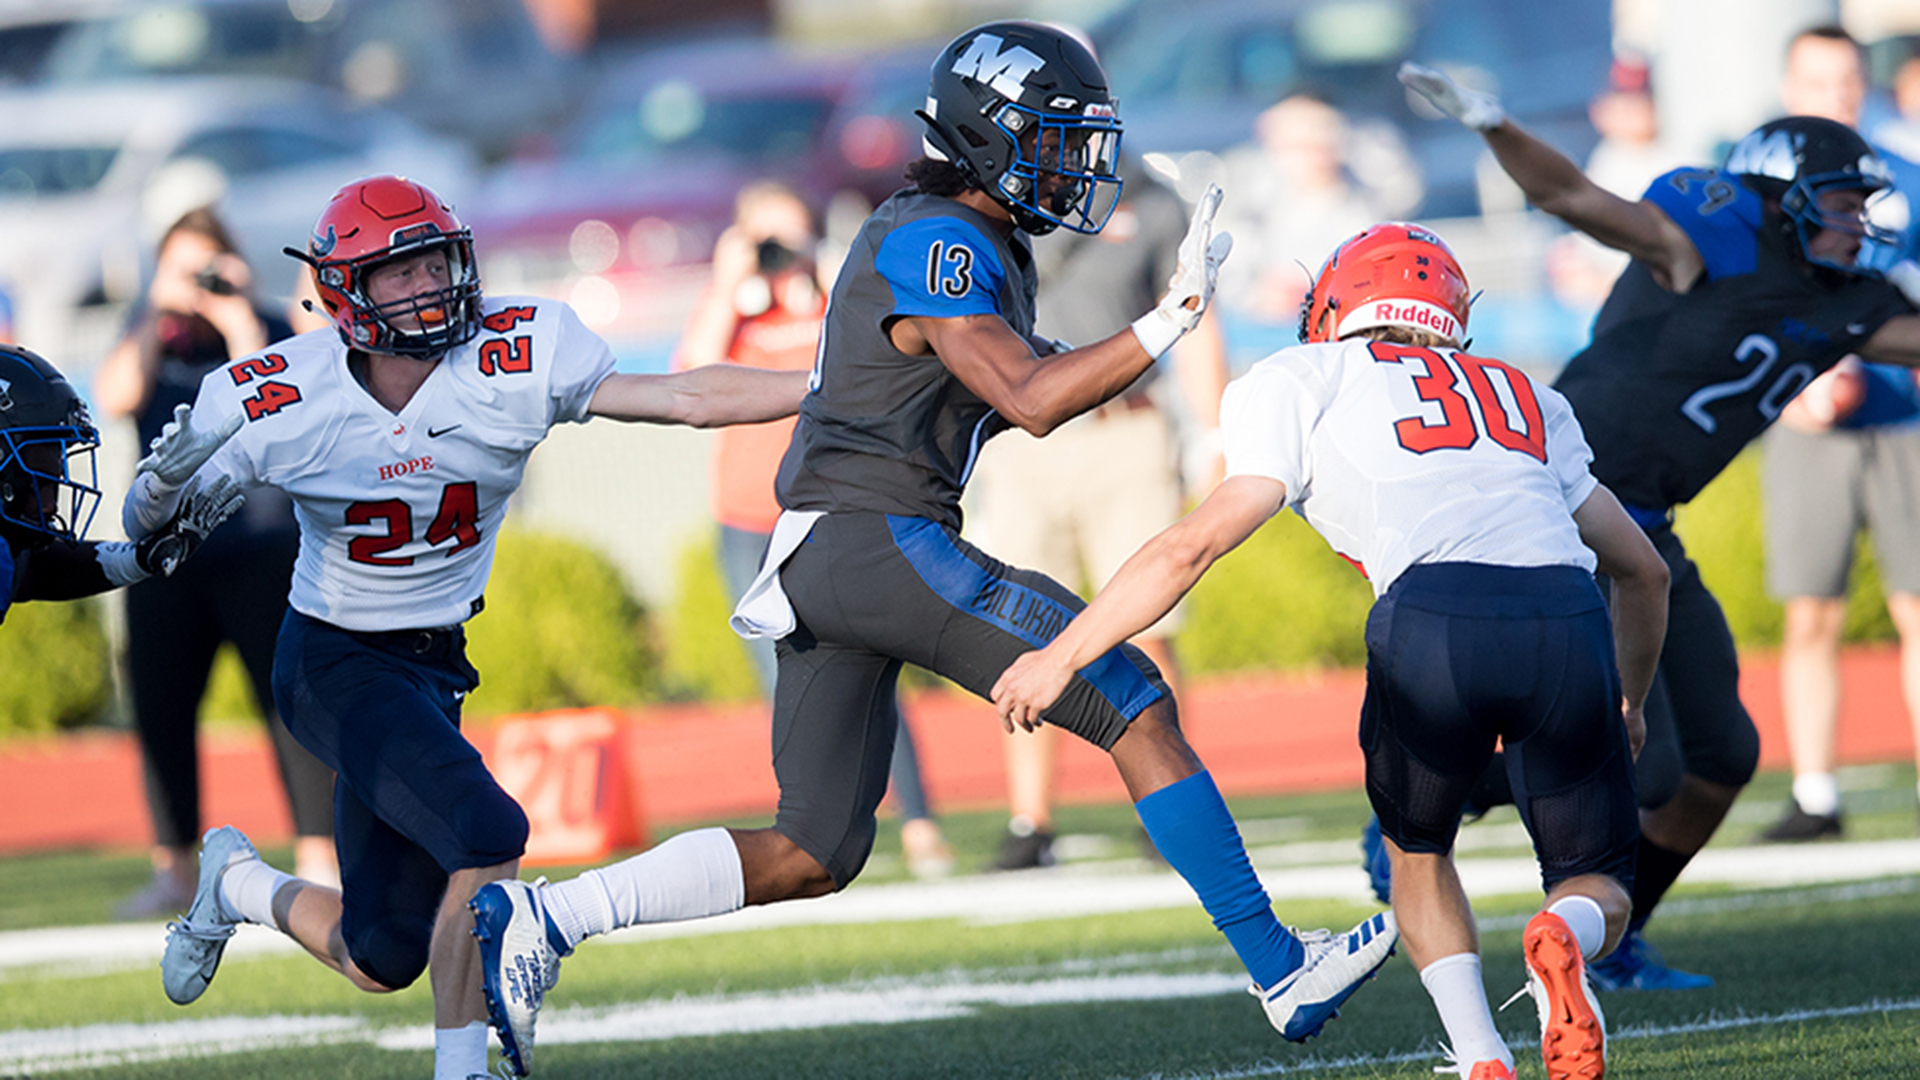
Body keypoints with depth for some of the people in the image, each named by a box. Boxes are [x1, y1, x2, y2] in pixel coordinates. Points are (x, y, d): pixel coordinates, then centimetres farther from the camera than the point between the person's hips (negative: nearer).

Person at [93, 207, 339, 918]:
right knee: (159, 709, 1)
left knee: (290, 699, -11)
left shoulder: (269, 332, 3)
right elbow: (115, 398, -7)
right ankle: (173, 873, 9)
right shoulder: (148, 339, 12)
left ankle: (318, 862, -9)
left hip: (260, 546, -3)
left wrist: (236, 319, -16)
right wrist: (159, 315, -12)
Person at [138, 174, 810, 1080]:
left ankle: (238, 884, 35)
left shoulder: (517, 360, -15)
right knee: (487, 834, -26)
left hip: (433, 665, 5)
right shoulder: (278, 403, -18)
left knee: (383, 961, 5)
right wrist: (163, 489, -30)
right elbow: (149, 529, -7)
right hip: (334, 663, -5)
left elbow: (690, 399, -16)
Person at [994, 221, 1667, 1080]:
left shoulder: (1308, 382, 21)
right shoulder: (1525, 397, 34)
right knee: (1595, 884, 20)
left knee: (1417, 849, 26)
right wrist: (1630, 705, 55)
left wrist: (1059, 658, 20)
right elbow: (1643, 571, 38)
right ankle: (1562, 940, -17)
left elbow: (1195, 543, 13)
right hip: (1568, 622, 3)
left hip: (1437, 617, -3)